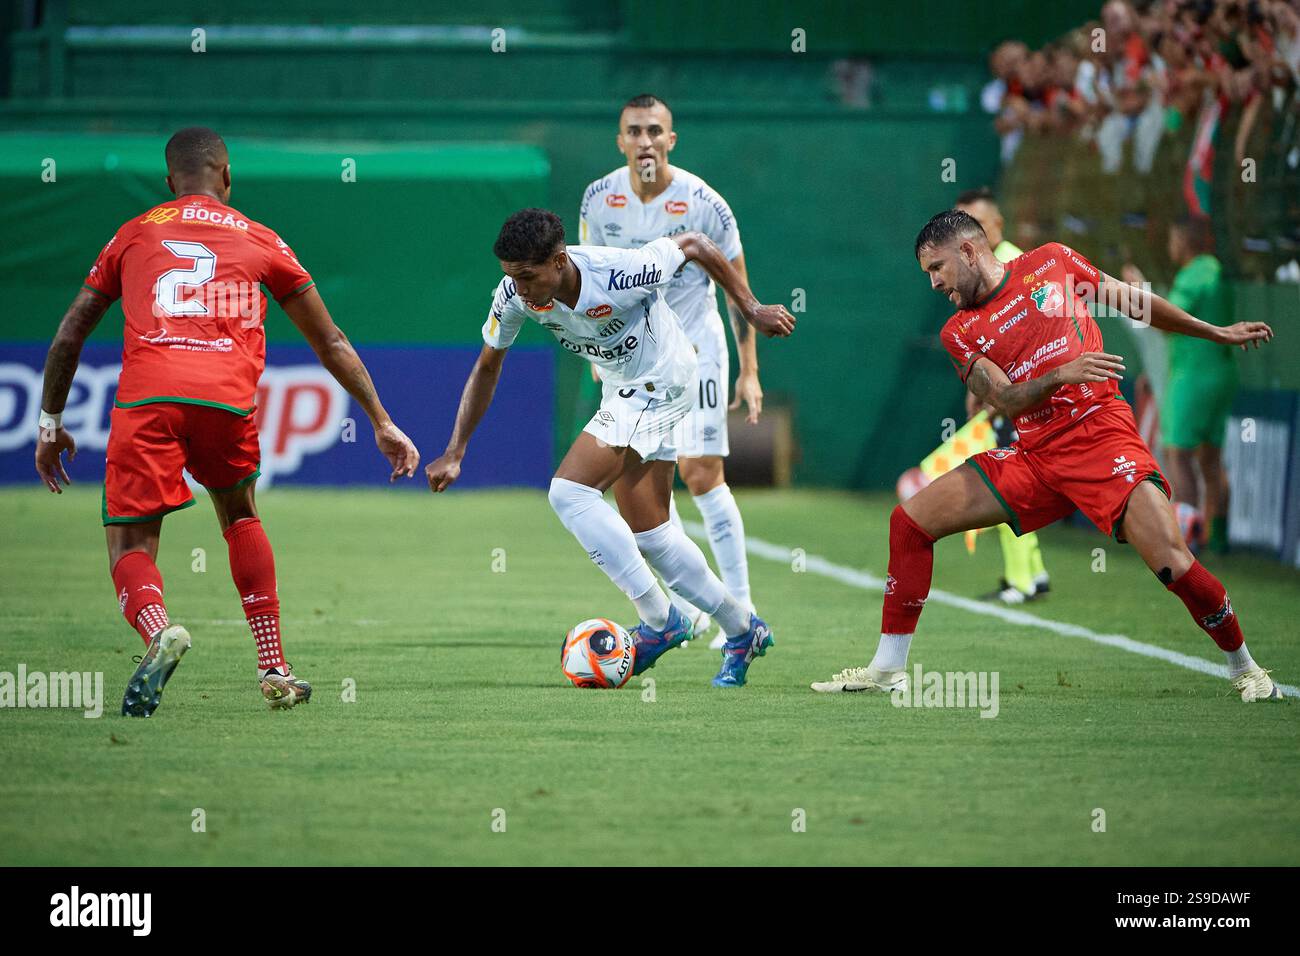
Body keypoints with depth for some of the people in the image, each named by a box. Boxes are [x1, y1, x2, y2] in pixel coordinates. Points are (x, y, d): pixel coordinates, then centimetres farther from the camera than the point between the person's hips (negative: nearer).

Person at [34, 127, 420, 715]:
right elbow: (331, 344, 27)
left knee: (129, 547, 3)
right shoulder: (260, 241, 24)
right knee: (240, 517, 28)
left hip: (146, 397, -1)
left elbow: (68, 338, 25)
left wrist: (51, 425, 33)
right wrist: (382, 423, 32)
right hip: (227, 399, 1)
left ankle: (158, 630, -31)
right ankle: (275, 671, 22)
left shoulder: (133, 235, 25)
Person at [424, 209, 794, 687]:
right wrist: (455, 452, -2)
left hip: (660, 382, -7)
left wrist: (751, 309, -9)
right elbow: (487, 366, 1)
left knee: (569, 490, -20)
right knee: (648, 533, 12)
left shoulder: (620, 274, -32)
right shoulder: (515, 294, -15)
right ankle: (742, 629, 29)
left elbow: (693, 244, -15)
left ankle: (659, 620, -13)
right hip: (621, 391, 7)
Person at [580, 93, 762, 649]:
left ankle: (742, 610, -6)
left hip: (695, 348, -4)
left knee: (701, 474, -12)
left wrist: (749, 371, -9)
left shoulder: (704, 204, -16)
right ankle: (687, 607, 15)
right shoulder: (600, 200, -7)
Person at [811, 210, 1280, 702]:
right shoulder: (960, 333, 9)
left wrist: (1219, 333, 21)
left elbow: (1136, 301, 16)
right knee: (910, 521, -2)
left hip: (1101, 435, -4)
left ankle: (1244, 668, 2)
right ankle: (887, 669, 8)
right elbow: (1006, 401, -4)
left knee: (1172, 563, -21)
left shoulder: (1052, 261, 5)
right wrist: (1061, 374, -23)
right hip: (1034, 456, 4)